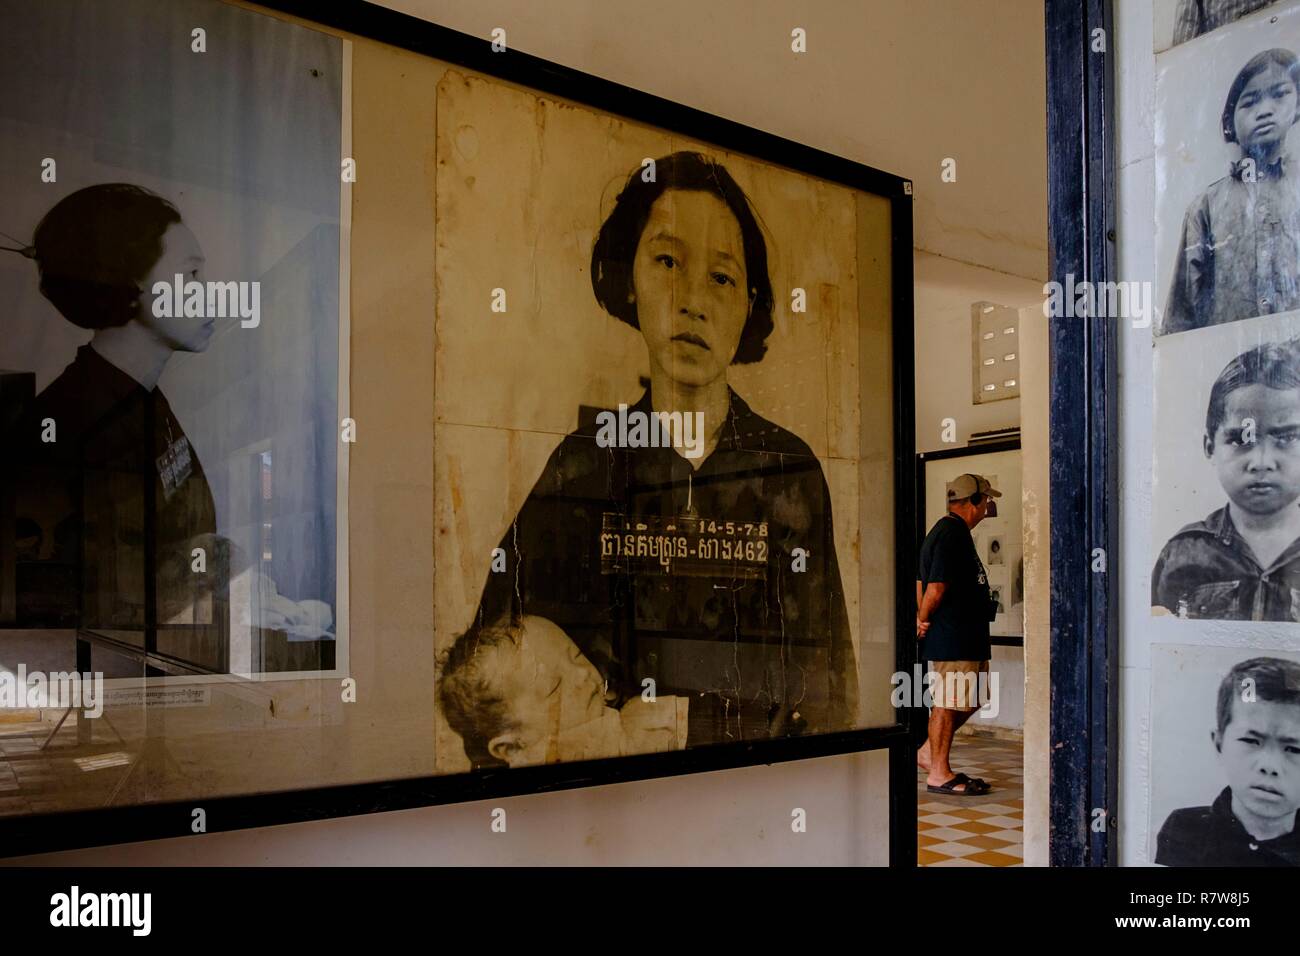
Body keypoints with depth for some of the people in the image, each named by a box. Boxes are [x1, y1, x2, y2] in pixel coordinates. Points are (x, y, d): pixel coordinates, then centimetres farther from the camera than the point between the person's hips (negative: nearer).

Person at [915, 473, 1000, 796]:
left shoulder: (945, 531, 17)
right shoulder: (953, 534, -17)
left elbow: (922, 583, 20)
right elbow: (936, 588, -21)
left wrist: (923, 619, 12)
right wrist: (924, 621, -7)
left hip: (966, 635, 11)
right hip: (952, 637, -10)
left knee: (970, 699, 16)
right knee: (948, 702, -2)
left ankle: (928, 752, 23)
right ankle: (939, 773, 7)